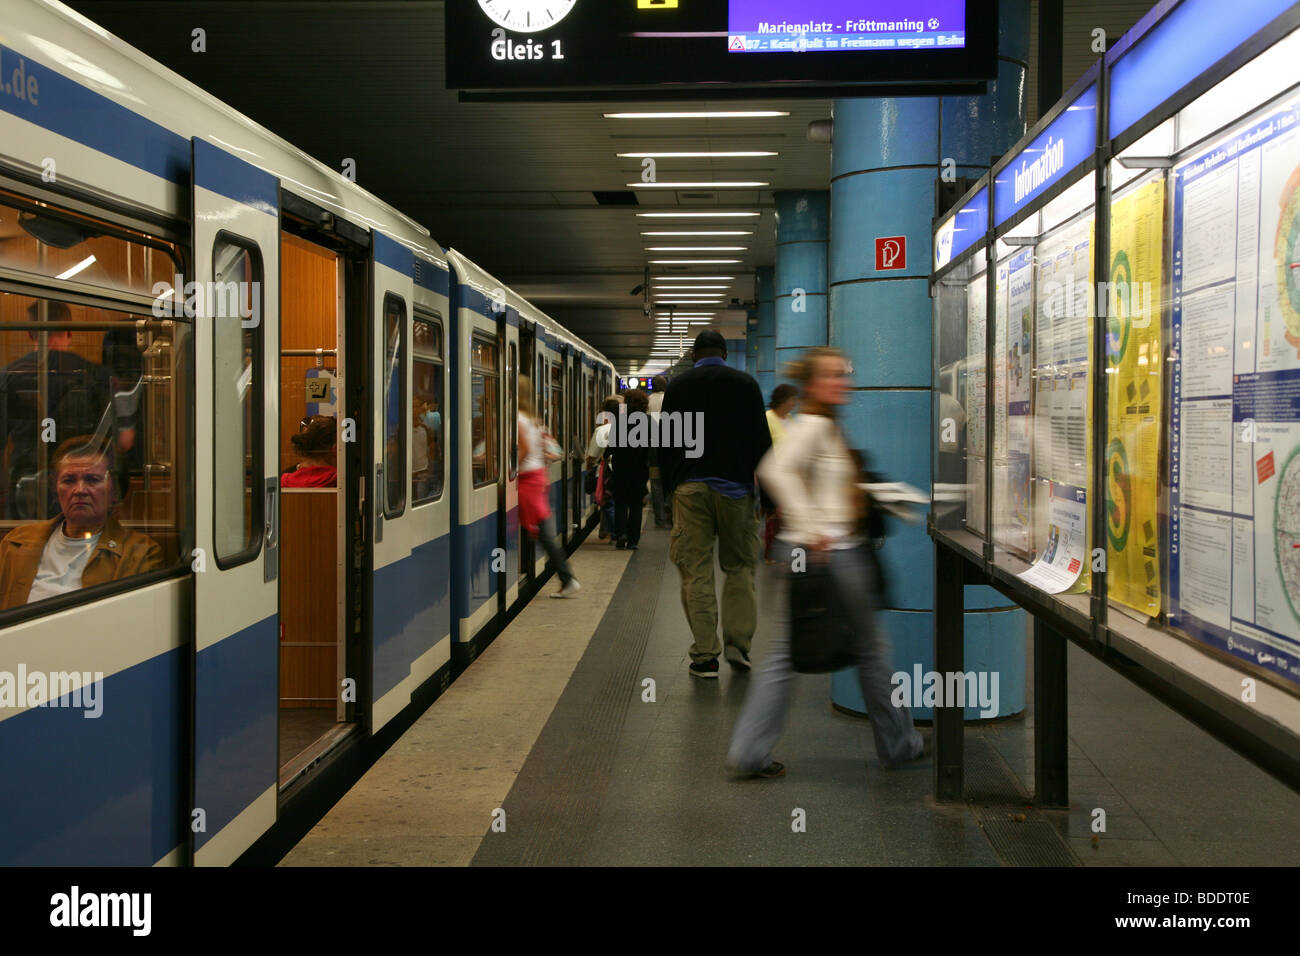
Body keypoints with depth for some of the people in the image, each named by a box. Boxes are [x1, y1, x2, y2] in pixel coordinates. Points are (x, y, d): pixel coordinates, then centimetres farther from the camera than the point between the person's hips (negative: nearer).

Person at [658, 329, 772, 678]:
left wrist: (668, 489, 14)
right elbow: (762, 443, 2)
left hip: (689, 488, 0)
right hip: (734, 487, 0)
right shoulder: (745, 384, 4)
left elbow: (665, 444, 7)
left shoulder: (677, 386, 7)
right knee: (740, 567, 12)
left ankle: (704, 656, 3)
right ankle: (737, 642, 5)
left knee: (696, 572, 2)